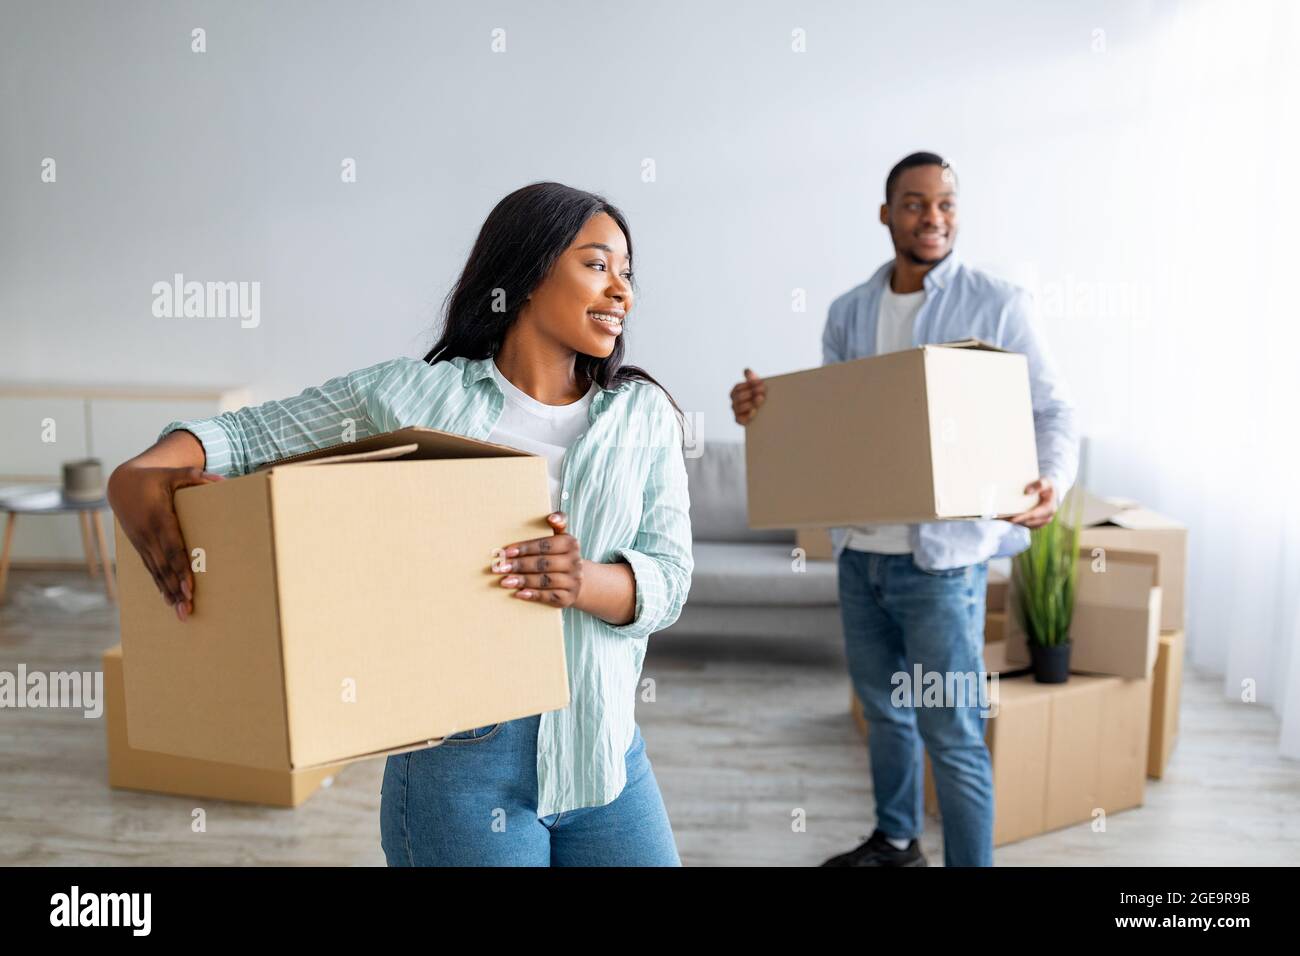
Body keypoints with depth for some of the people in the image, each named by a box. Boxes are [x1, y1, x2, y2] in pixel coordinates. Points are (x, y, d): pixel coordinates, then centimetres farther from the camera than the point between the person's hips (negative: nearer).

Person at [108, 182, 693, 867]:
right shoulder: (413, 394, -3)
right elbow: (248, 434, 1)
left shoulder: (646, 415, 4)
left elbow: (668, 575, -3)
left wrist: (586, 583, -24)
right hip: (464, 762, -3)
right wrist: (139, 472, -20)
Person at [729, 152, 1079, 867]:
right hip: (858, 551, 5)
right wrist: (765, 408, -8)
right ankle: (895, 840, 42)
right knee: (883, 709, 21)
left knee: (951, 733, 1)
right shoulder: (847, 312, 8)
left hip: (943, 554, -5)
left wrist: (1051, 480, -24)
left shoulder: (996, 305, -5)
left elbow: (1053, 411, -4)